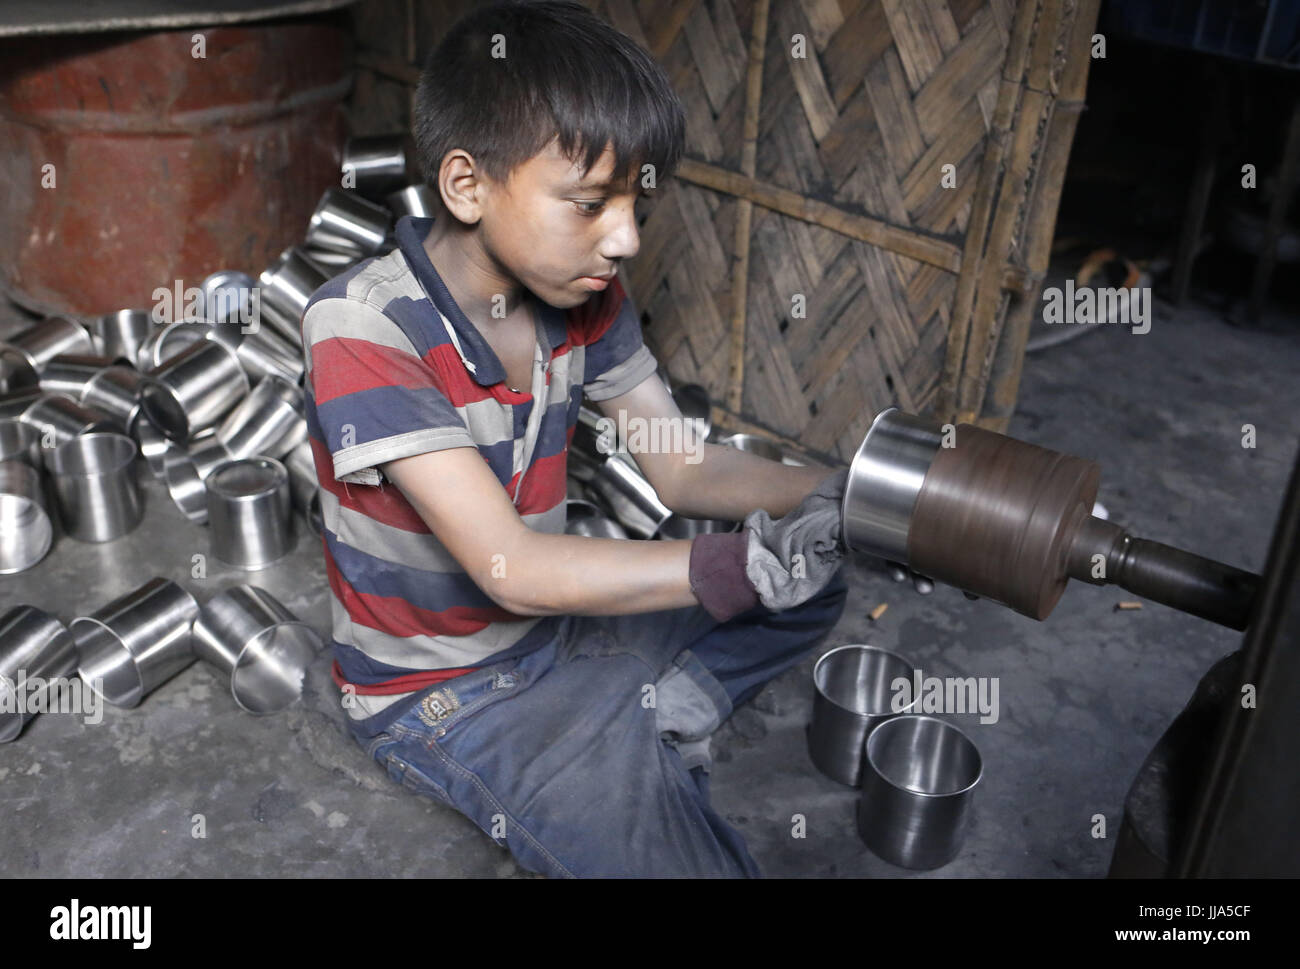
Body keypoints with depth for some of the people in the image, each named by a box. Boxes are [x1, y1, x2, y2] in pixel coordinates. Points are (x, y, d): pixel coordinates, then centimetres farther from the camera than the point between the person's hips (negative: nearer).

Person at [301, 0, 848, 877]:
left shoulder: (583, 292, -6)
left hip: (557, 626, 7)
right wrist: (753, 561, -36)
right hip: (439, 691, -6)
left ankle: (660, 720, -6)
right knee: (666, 854, -22)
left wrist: (835, 496, -20)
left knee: (820, 582, 2)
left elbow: (679, 466, -2)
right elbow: (512, 569, -30)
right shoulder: (365, 329, -26)